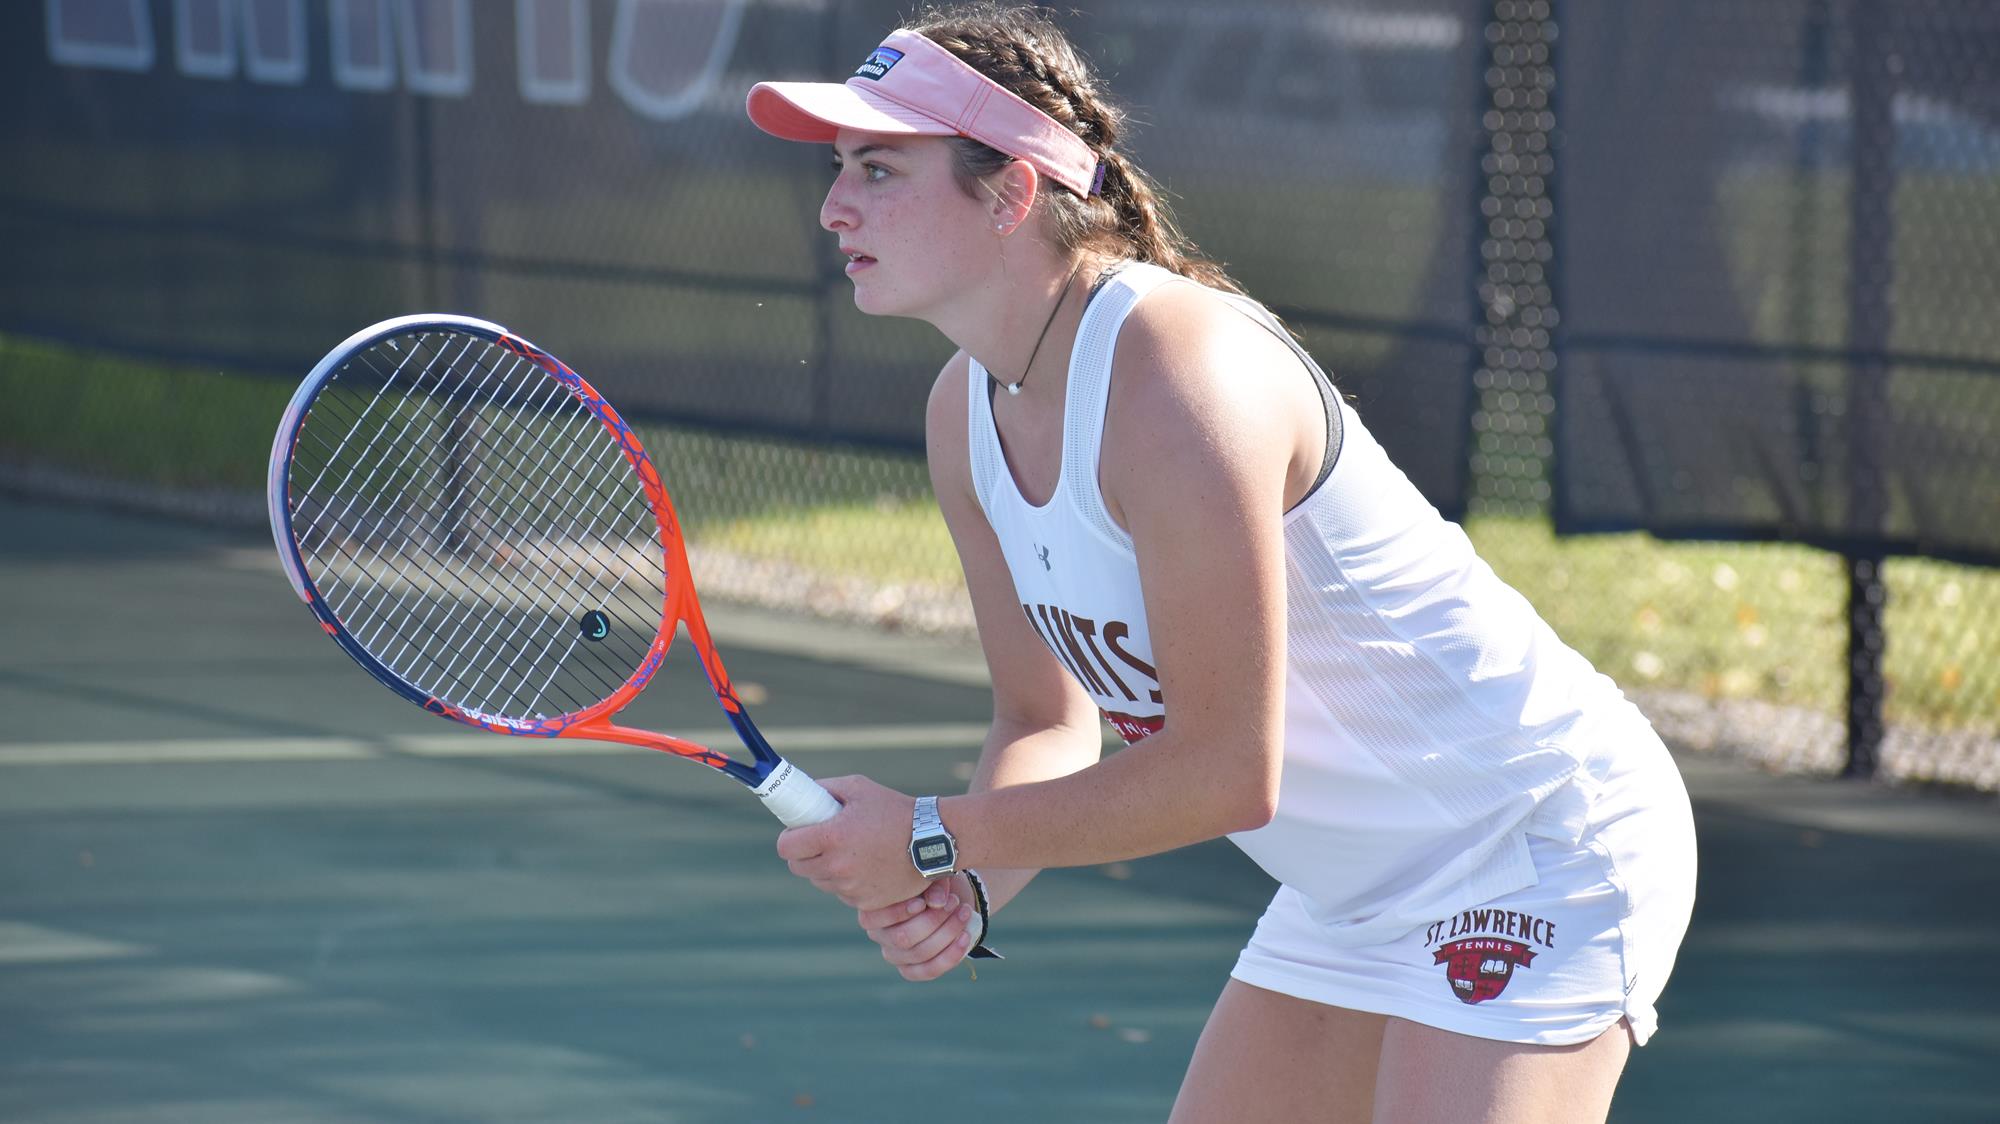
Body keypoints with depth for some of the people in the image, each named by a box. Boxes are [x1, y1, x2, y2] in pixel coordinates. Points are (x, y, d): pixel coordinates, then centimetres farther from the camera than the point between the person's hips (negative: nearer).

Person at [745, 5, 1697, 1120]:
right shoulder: (967, 412, 1)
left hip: (1539, 849, -9)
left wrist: (935, 840, -20)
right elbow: (1049, 725, 8)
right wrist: (968, 884, -13)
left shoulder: (1179, 376, -28)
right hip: (1357, 892, 9)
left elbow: (1227, 771, -27)